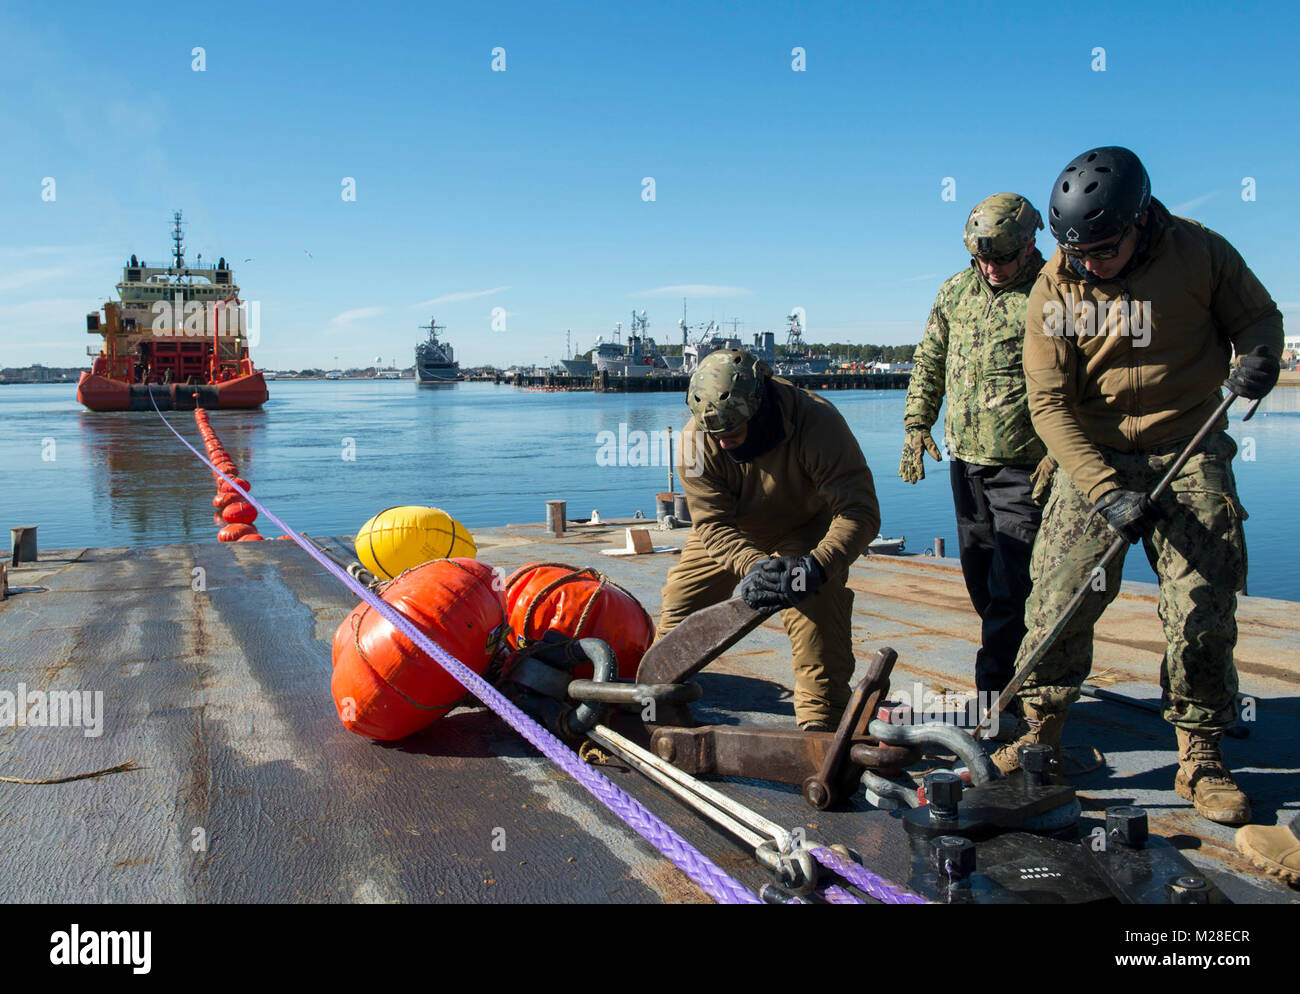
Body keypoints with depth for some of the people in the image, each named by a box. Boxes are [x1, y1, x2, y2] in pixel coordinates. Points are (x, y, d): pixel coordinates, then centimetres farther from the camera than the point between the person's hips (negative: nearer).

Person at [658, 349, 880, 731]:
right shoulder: (697, 439, -30)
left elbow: (860, 511, -38)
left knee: (817, 615, -22)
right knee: (680, 607, -3)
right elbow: (712, 523, -29)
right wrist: (752, 565, -48)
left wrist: (816, 566, -53)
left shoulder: (818, 423, -37)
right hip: (728, 535, 2)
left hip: (804, 530, -2)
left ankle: (822, 725, -7)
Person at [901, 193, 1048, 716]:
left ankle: (994, 700, 0)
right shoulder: (957, 290, 9)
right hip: (965, 458, 6)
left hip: (1025, 466, -6)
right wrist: (917, 421, 8)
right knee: (980, 580, 13)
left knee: (1011, 586, -7)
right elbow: (930, 359, 17)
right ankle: (1022, 676, 30)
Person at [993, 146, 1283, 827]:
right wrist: (1105, 490, -20)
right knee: (1060, 598, -7)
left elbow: (1258, 314, 10)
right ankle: (1038, 736, 12)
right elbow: (1050, 404, -10)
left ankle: (1200, 760, 14)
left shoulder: (1201, 254, -7)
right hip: (1094, 459, 0)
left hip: (1191, 454, 0)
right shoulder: (1054, 289, -8)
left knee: (1202, 610, -3)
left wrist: (1258, 356, -15)